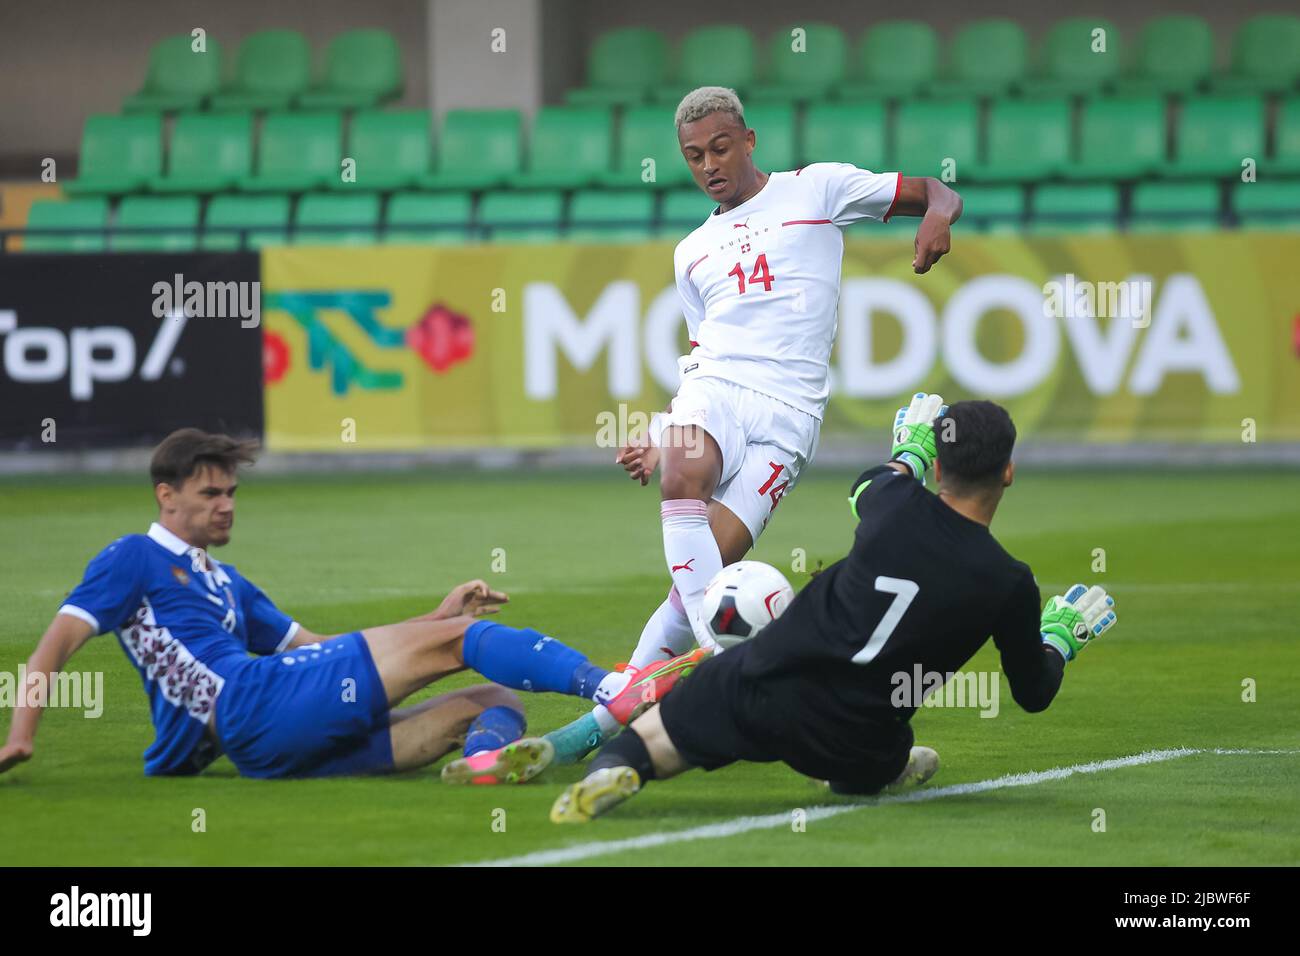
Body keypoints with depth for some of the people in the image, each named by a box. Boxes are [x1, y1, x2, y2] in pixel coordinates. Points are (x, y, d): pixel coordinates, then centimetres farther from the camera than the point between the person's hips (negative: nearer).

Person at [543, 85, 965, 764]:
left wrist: (936, 219, -11)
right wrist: (661, 444, 18)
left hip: (788, 411, -3)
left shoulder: (816, 190, 13)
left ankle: (613, 714, -12)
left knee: (710, 564, -18)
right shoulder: (693, 252, 27)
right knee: (682, 475, -34)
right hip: (713, 390, 3)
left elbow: (935, 193, 13)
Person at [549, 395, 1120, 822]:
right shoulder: (1009, 584, -8)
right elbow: (1034, 692, 10)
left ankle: (613, 769, -18)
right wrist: (1060, 636, 30)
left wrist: (911, 451, 45)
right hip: (848, 746, 1)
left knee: (644, 741, 8)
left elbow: (869, 487, 24)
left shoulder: (899, 505, -5)